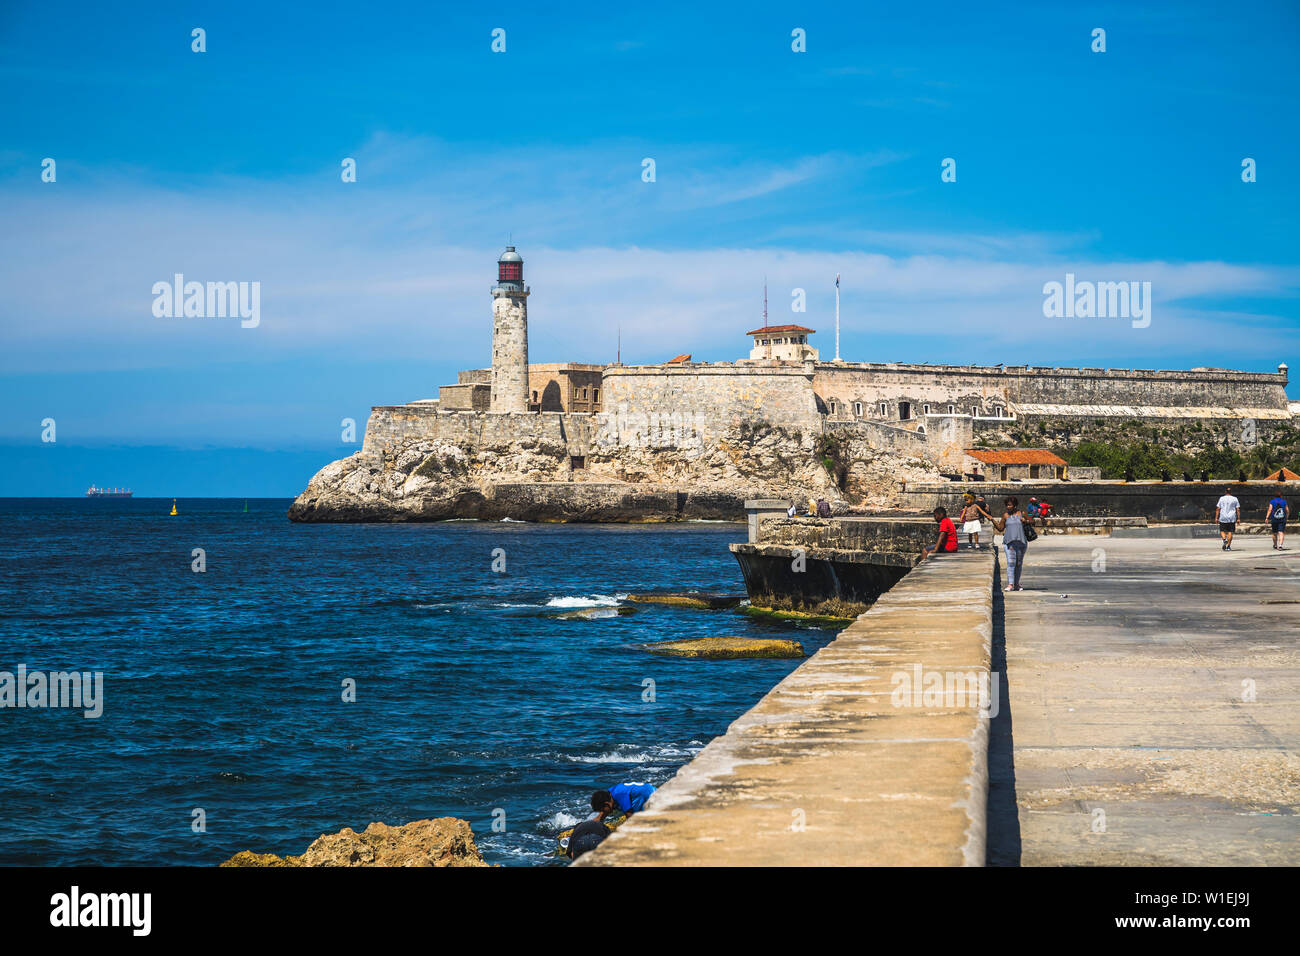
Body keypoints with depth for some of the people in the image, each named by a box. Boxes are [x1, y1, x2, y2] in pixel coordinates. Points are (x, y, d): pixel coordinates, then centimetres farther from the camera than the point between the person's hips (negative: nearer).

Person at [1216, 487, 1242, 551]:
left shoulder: (1222, 499, 1)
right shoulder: (1235, 499, 4)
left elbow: (1218, 509, -2)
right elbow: (1238, 509, 2)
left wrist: (1216, 517, 2)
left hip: (1223, 518, -1)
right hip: (1232, 518, 1)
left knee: (1222, 531, 8)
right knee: (1230, 532, 5)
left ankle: (1224, 539, -20)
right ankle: (1228, 546, 2)